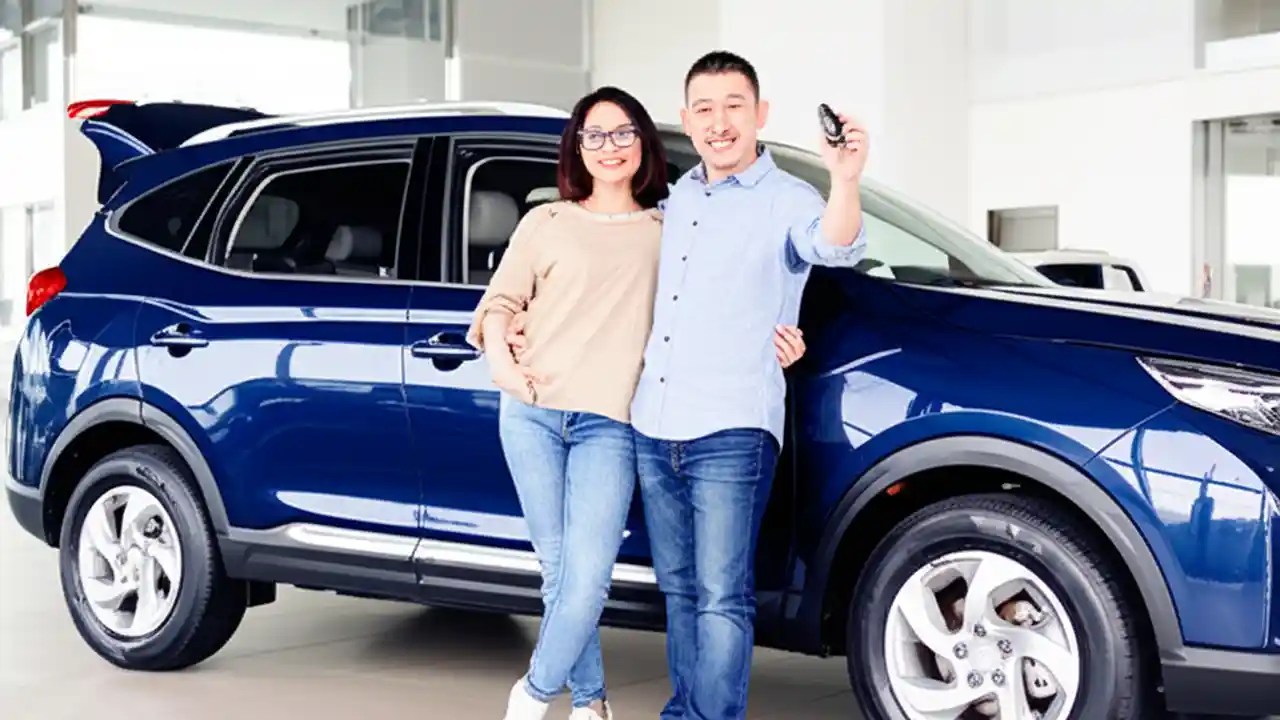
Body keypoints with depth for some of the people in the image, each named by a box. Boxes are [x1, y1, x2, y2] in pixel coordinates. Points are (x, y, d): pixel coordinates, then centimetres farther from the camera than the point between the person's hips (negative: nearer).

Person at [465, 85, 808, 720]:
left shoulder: (667, 231, 14)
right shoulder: (546, 221, 14)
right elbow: (501, 299, 15)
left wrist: (770, 342, -3)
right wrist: (500, 358, -4)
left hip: (610, 424, -1)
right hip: (533, 411, 1)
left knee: (589, 576, -14)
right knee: (559, 570, 0)